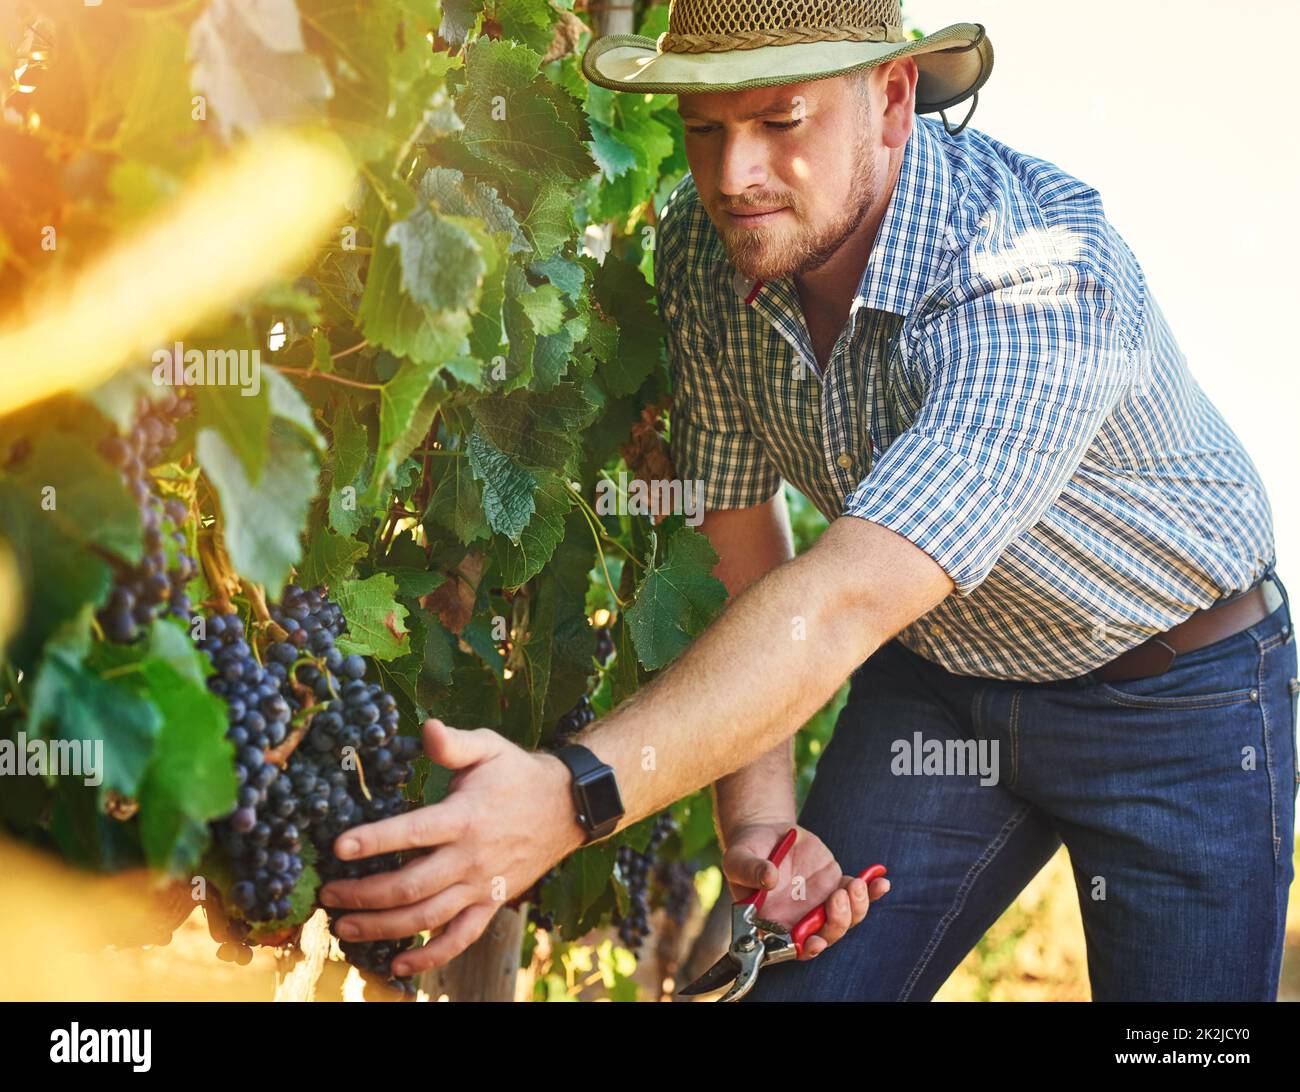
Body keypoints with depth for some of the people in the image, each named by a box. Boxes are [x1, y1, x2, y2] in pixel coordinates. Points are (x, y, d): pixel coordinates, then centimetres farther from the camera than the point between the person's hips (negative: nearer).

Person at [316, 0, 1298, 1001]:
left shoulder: (1041, 271, -36)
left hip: (1172, 697, -4)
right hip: (934, 674, 4)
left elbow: (849, 597, -47)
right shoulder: (703, 250, -15)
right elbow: (741, 538, -8)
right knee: (798, 983, -1)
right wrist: (758, 821, -20)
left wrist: (572, 797, -57)